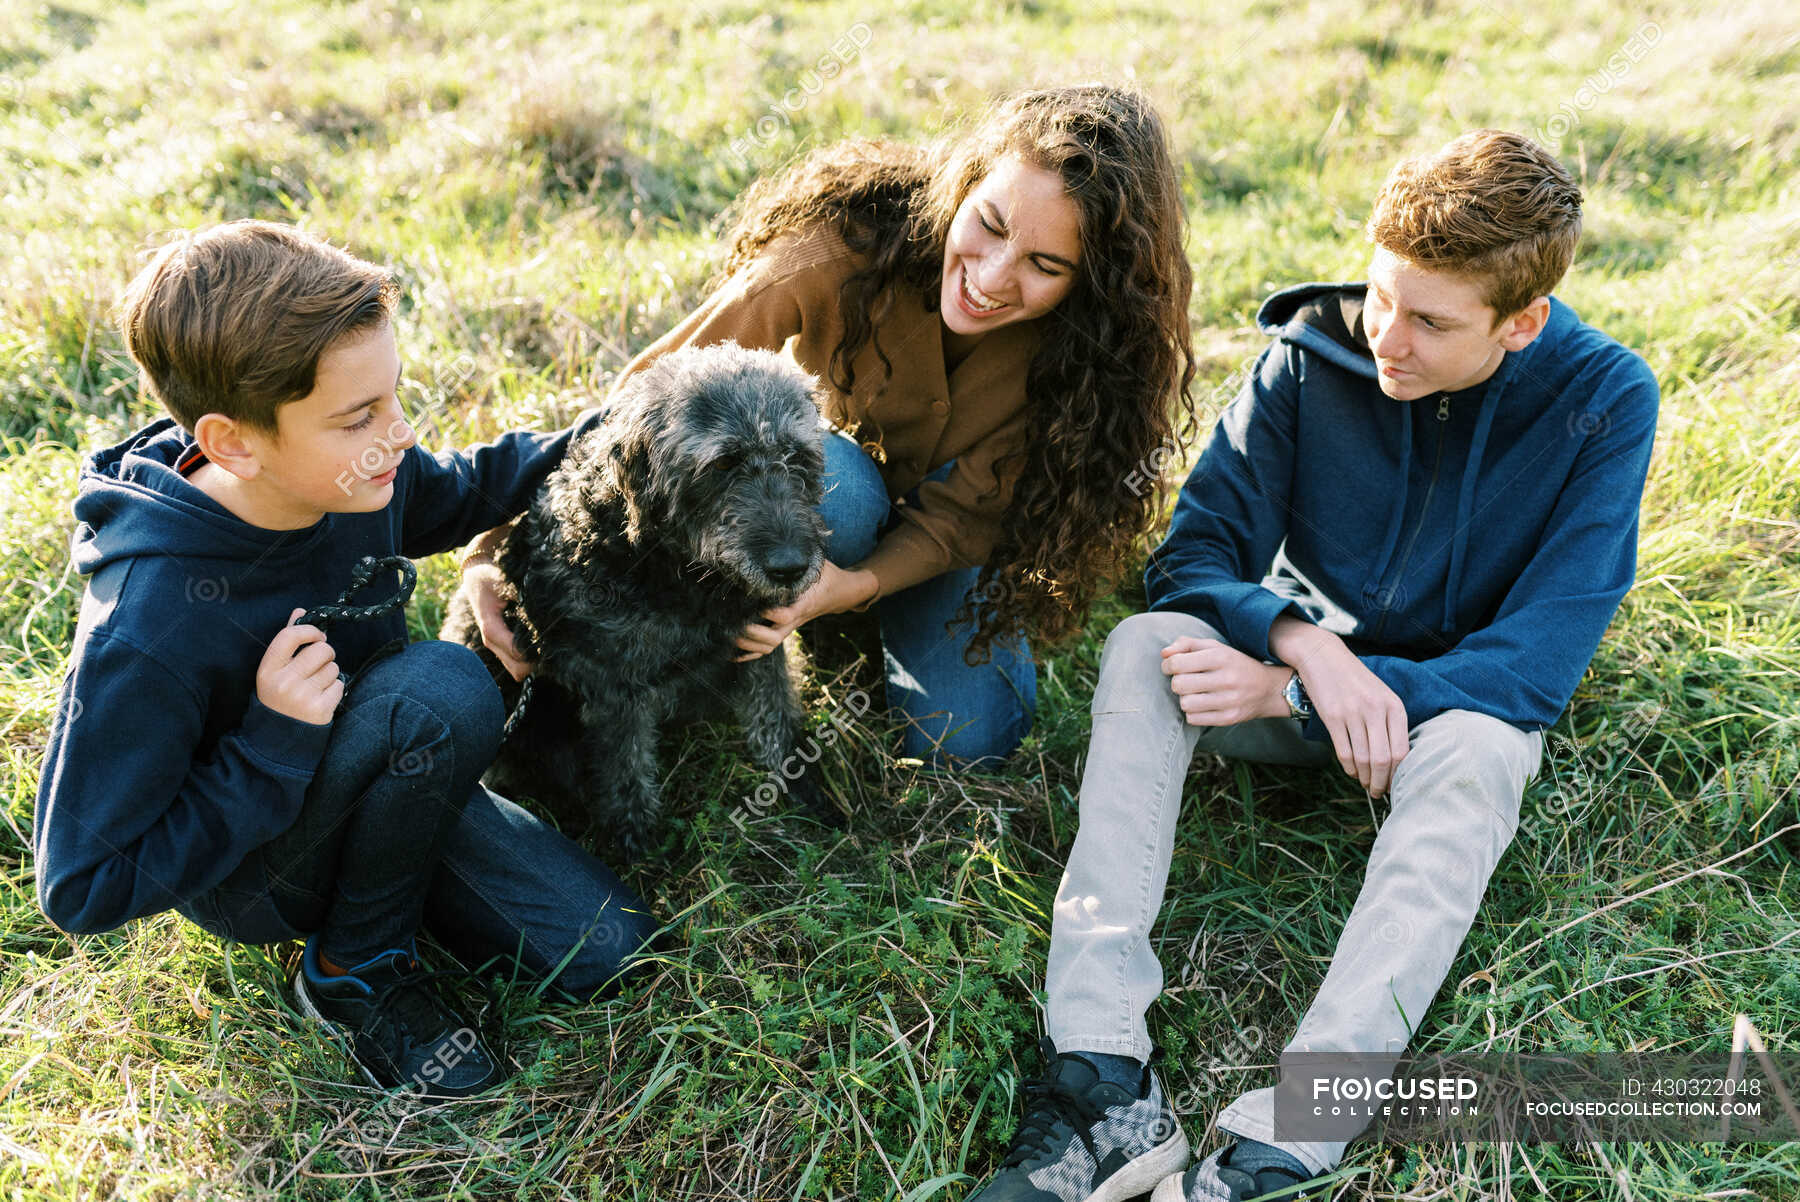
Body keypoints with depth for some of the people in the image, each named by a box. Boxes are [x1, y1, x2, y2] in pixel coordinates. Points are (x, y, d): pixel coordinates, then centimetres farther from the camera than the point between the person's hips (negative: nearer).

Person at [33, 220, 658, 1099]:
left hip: (380, 782, 6)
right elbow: (83, 891, -24)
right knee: (442, 687, -34)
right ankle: (352, 971, -9)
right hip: (243, 875, -6)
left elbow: (454, 495, 10)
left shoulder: (353, 477, -16)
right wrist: (274, 746, -33)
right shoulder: (144, 636, -34)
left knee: (603, 950, -5)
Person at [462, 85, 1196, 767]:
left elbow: (967, 511, -22)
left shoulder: (1087, 335, -26)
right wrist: (499, 551, -36)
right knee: (827, 489, -37)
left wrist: (856, 584, -42)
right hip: (821, 463, -1)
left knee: (969, 735, -17)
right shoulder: (846, 239, -34)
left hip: (938, 537, 2)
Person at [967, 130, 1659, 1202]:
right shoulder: (1315, 351, -13)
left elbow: (1539, 667, -23)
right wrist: (1301, 639, -33)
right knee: (1144, 646, -28)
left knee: (1473, 750, -37)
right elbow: (1191, 558, -11)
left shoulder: (1604, 400, -18)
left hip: (1458, 696, -1)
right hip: (1303, 665, 2)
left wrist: (1290, 695, -30)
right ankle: (1106, 1079, -39)